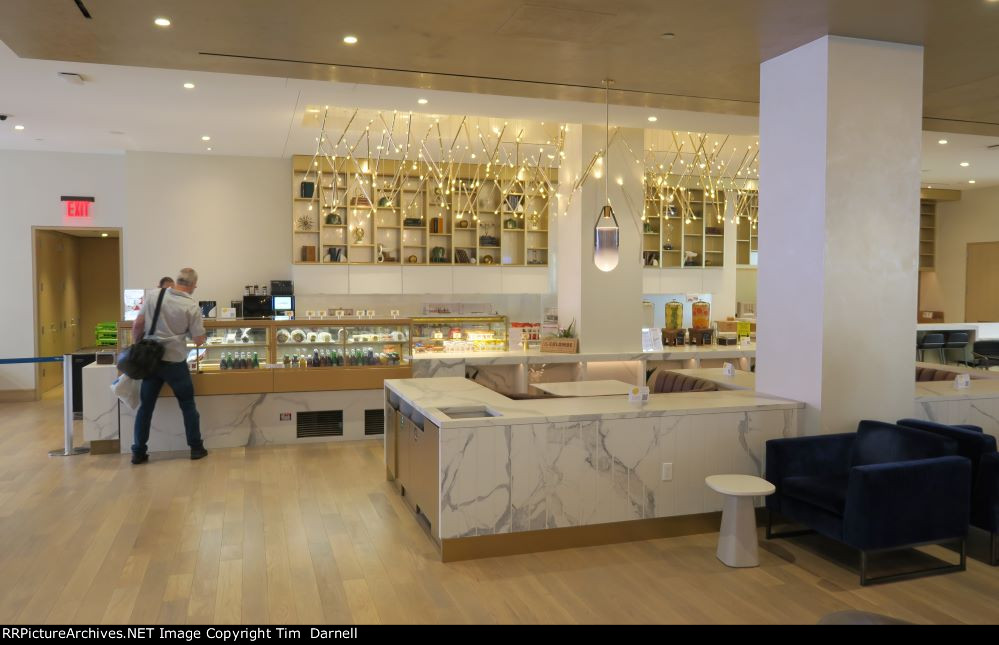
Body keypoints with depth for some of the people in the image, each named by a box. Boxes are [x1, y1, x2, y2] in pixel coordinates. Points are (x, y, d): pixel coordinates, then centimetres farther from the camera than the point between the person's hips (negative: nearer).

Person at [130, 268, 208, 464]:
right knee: (188, 405, 11)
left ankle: (138, 452, 14)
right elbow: (199, 340, -4)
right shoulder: (192, 306, -9)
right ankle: (196, 448, 16)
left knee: (145, 406, 11)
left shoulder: (153, 295, -1)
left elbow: (138, 325, 3)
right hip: (175, 361, -3)